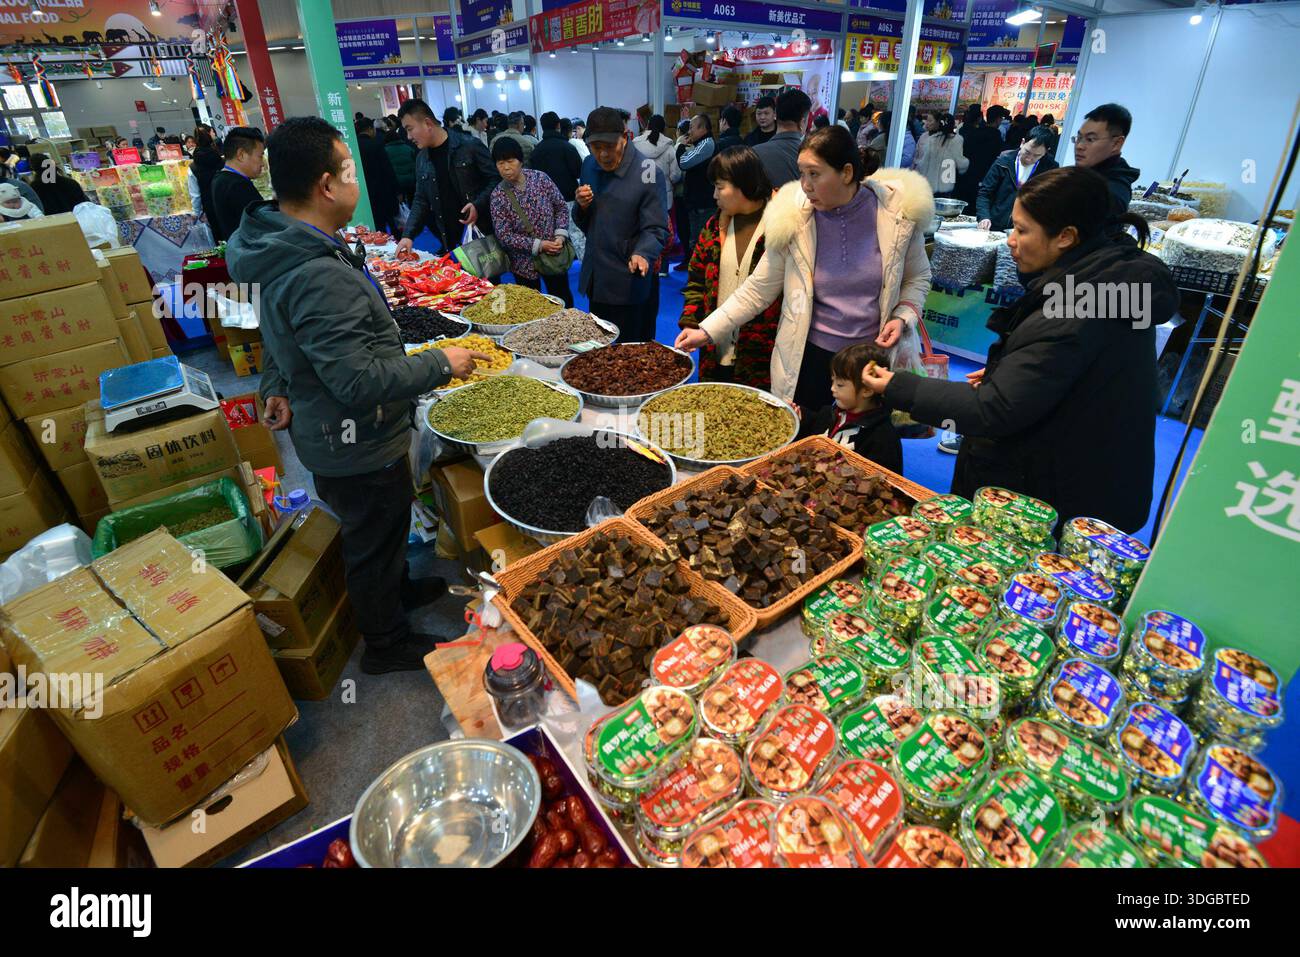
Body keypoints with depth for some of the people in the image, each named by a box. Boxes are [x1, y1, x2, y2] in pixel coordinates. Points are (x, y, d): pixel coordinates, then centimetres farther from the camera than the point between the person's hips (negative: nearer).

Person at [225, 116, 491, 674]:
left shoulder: (284, 252, 3)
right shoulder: (320, 277, -32)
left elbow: (278, 334, 17)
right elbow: (362, 379, -32)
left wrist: (277, 388, 25)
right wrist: (442, 365, -22)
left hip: (329, 433, 10)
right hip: (357, 445, -10)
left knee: (378, 530, 30)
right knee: (374, 541, 11)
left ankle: (398, 587, 55)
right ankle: (386, 644, 34)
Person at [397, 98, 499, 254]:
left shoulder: (470, 146, -7)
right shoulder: (422, 160, 11)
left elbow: (497, 178, -6)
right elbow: (421, 201, 15)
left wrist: (478, 205, -20)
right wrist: (408, 235, 4)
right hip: (449, 239, 5)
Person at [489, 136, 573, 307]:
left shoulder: (540, 177, -7)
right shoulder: (498, 195, -10)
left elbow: (561, 206, 2)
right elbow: (504, 235, -12)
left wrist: (560, 235, -14)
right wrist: (538, 245, -20)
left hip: (554, 254, 1)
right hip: (525, 264, -1)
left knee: (564, 302, 14)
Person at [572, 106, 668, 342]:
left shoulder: (646, 172, -12)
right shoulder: (589, 166, 7)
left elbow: (655, 229, -13)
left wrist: (642, 254, -33)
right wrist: (582, 206, -6)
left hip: (631, 284, -6)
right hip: (595, 281, 6)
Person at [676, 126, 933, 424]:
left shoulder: (899, 212, -8)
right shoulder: (793, 217, -9)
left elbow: (917, 277, 7)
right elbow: (758, 289, -4)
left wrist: (903, 317, -12)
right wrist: (707, 331, -10)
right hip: (808, 359, -1)